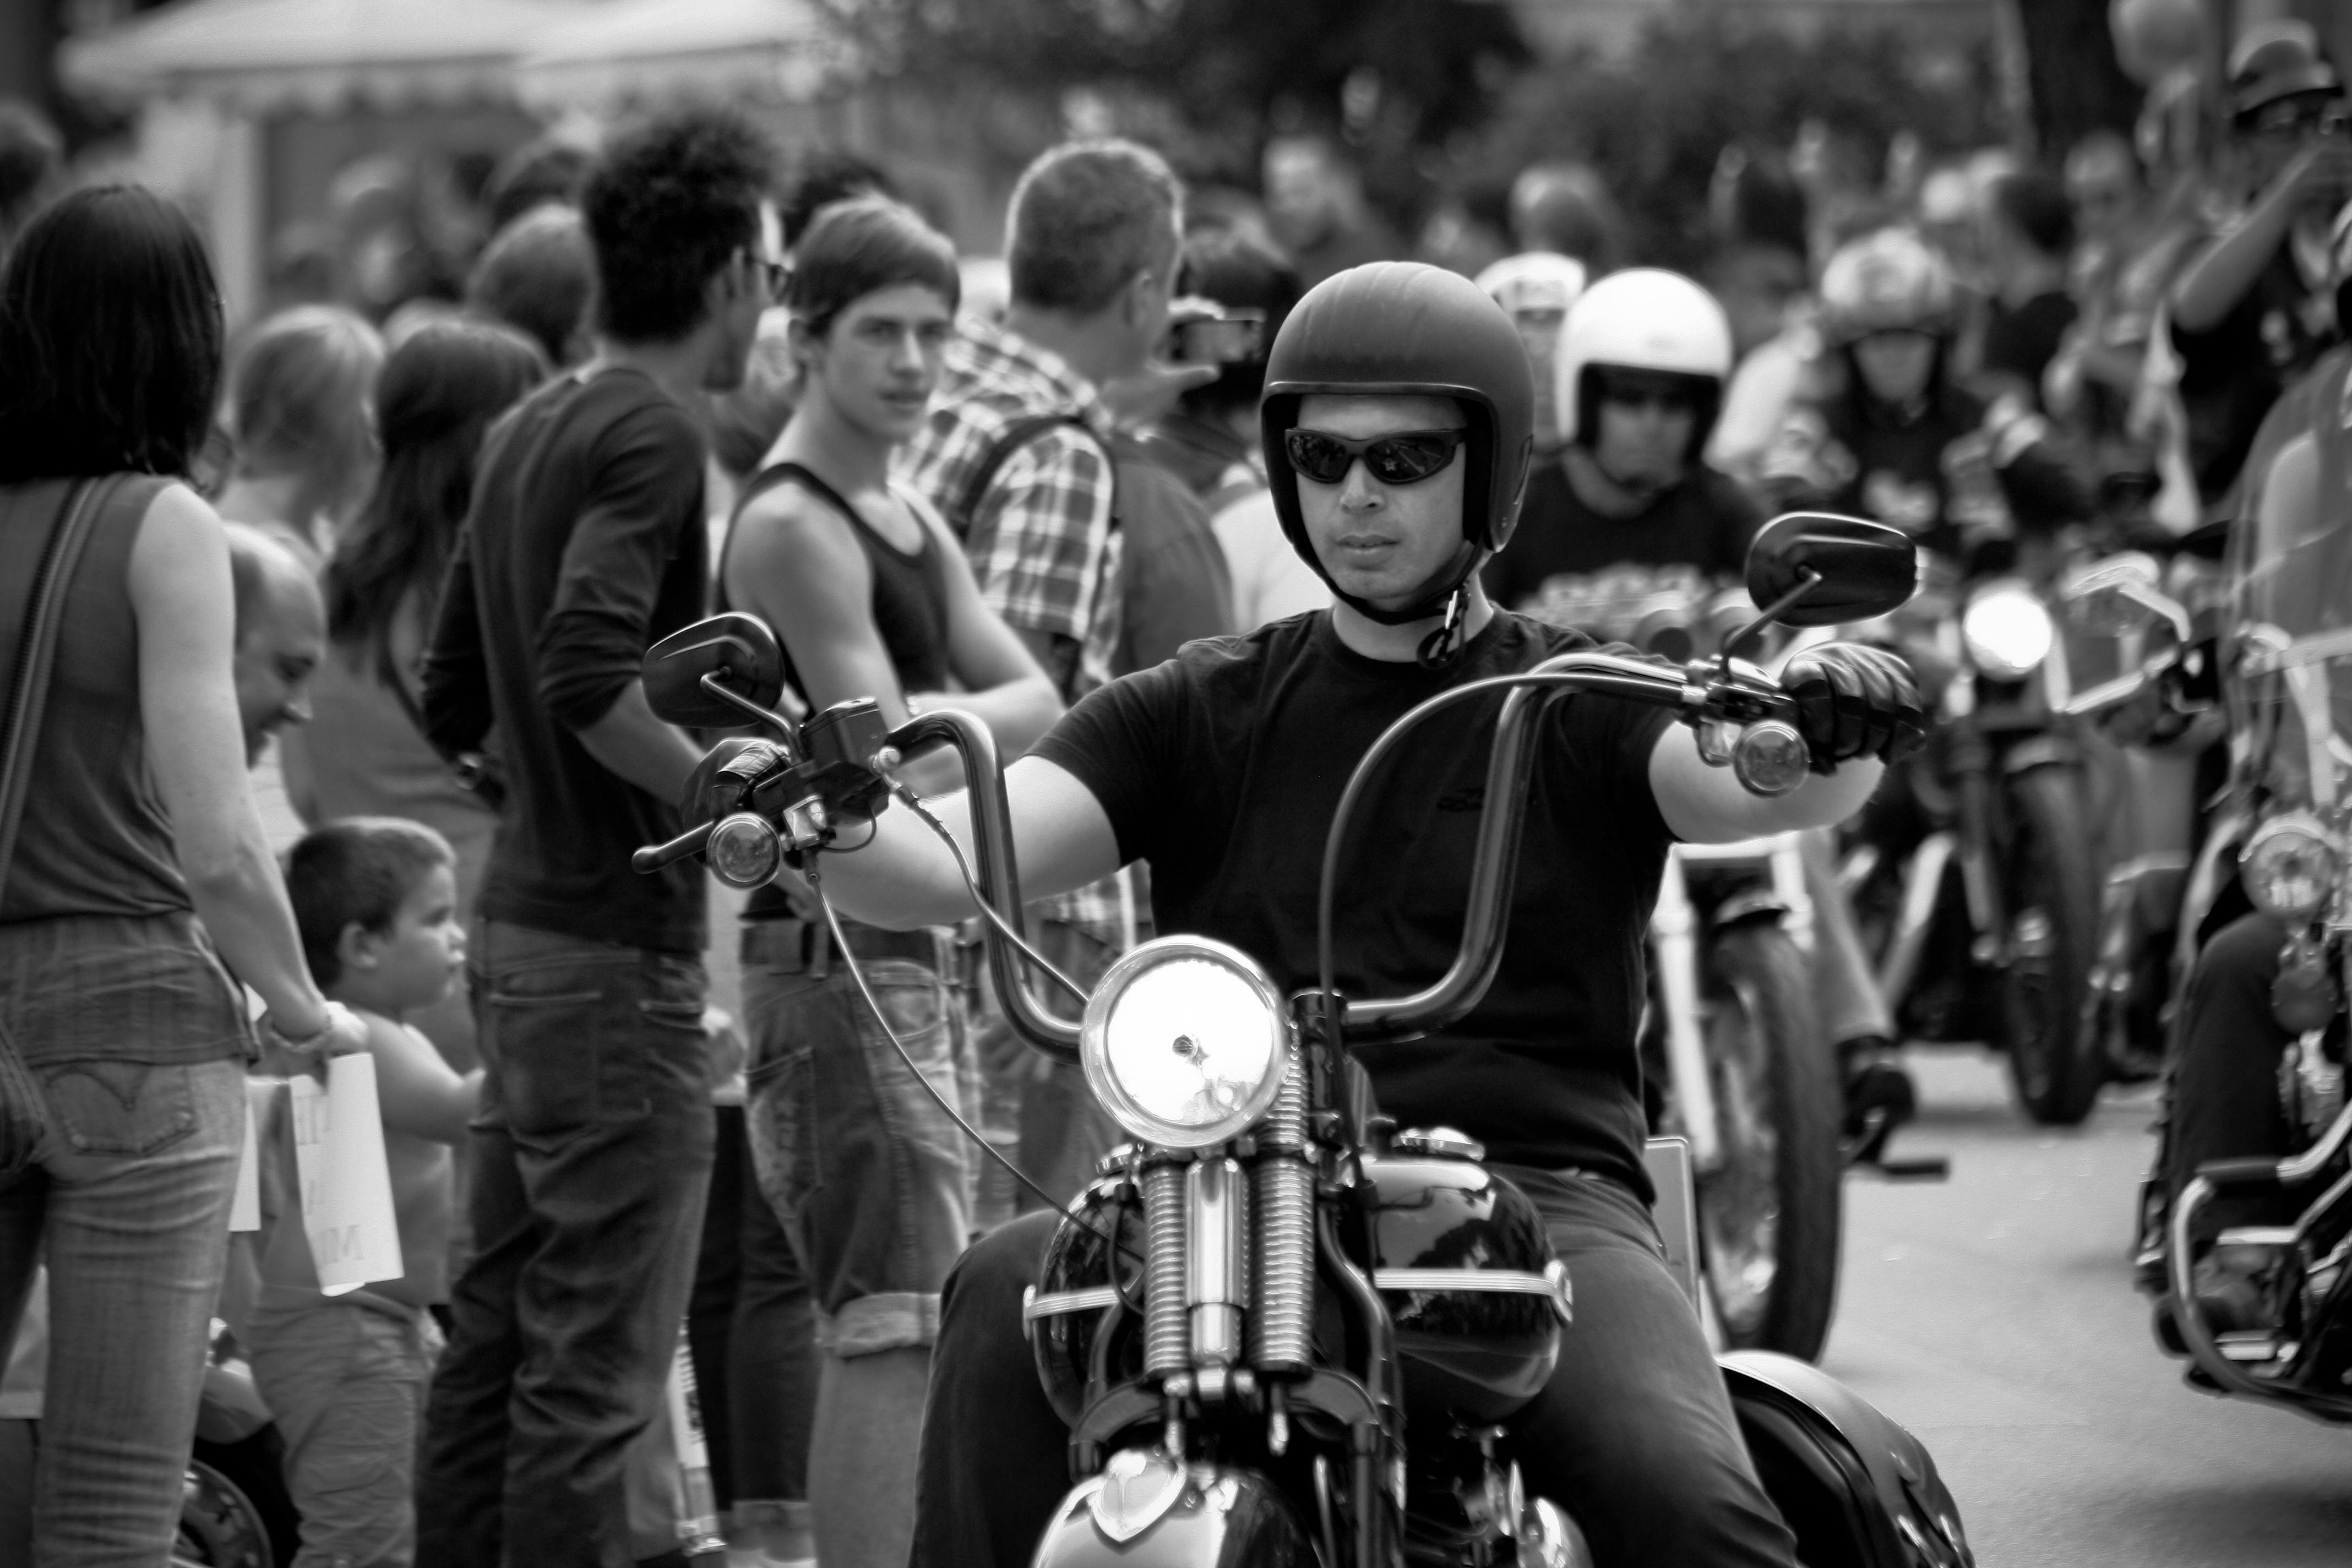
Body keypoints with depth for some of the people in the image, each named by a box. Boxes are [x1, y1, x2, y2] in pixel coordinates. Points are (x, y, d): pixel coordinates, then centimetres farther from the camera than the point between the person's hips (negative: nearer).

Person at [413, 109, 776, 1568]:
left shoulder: (532, 430, 14)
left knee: (500, 1328, 13)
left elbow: (456, 701, 19)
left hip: (522, 925, 9)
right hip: (619, 945, -9)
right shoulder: (655, 435, -14)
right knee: (597, 1363, -7)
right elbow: (588, 677, -28)